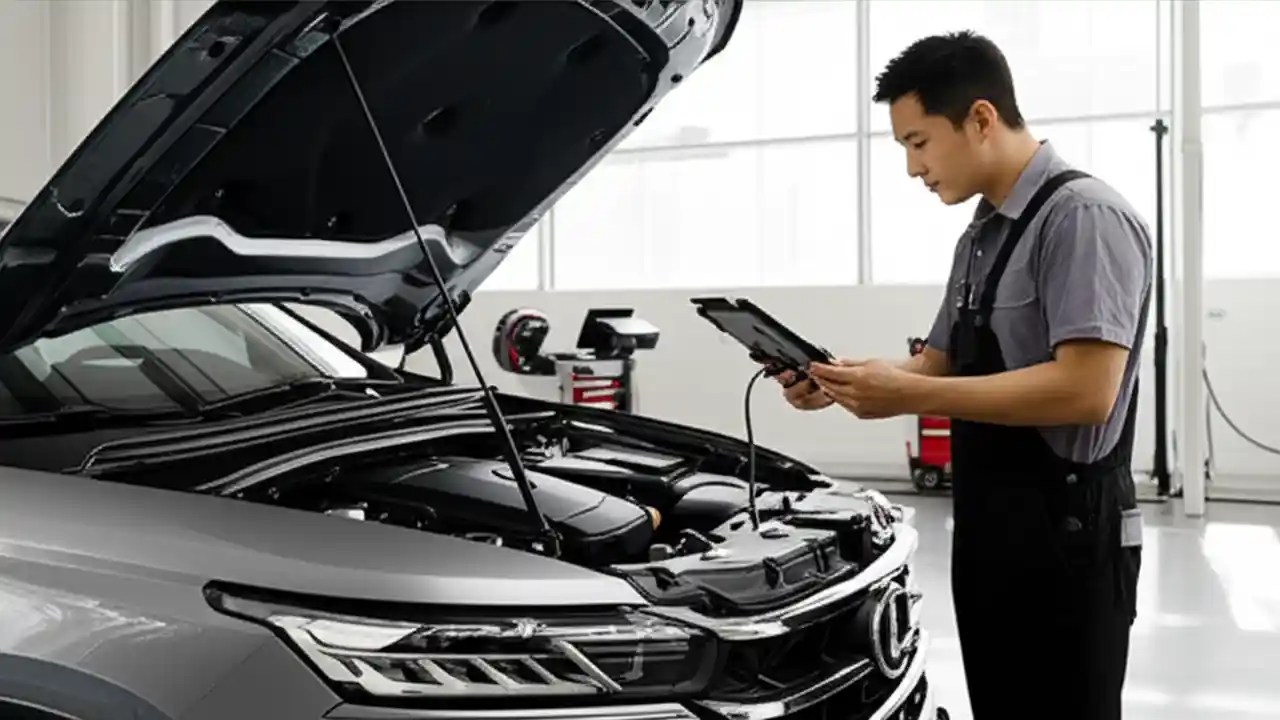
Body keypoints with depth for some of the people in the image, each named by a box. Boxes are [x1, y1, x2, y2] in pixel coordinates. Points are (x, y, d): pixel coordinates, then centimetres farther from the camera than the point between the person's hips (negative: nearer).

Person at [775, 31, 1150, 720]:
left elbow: (1086, 392, -25)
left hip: (1063, 529, -9)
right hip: (986, 526, 9)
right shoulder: (981, 234, 14)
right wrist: (841, 382, -1)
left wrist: (907, 396, -24)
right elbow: (940, 365, 18)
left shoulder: (1084, 217, -15)